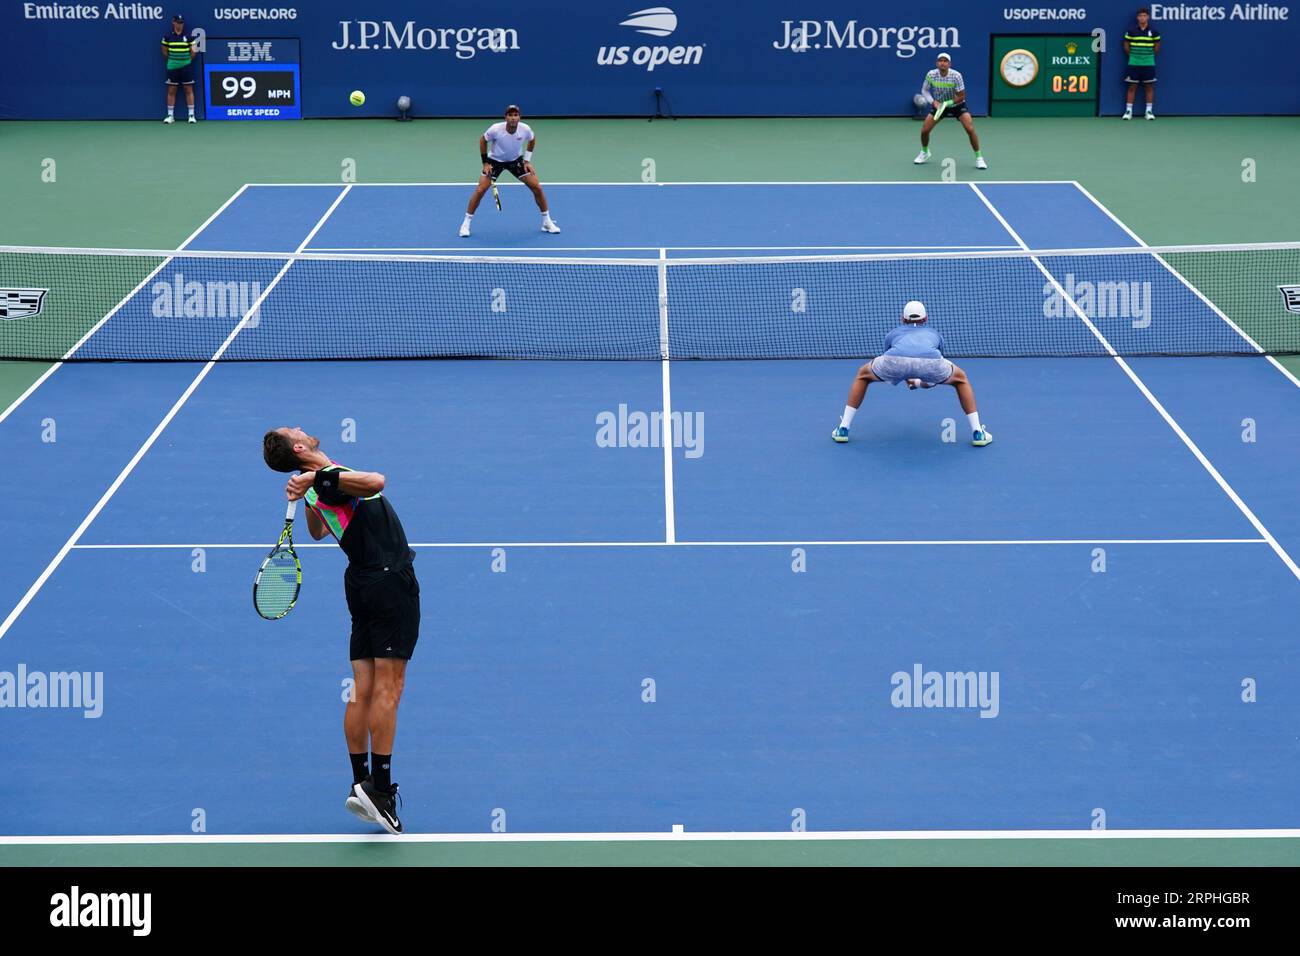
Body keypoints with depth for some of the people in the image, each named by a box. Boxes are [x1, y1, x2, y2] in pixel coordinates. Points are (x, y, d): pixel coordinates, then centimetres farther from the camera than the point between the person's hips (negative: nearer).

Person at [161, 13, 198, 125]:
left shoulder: (188, 36, 2)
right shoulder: (167, 36, 1)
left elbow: (192, 53, 7)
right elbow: (165, 53, 8)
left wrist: (194, 52, -8)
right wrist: (172, 59, 4)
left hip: (186, 66, 0)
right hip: (172, 67, 0)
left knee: (189, 90, 0)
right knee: (171, 90, 3)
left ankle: (191, 115, 4)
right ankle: (170, 115, 9)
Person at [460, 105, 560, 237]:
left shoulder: (525, 129, -24)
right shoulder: (496, 129, -29)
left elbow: (532, 140, 2)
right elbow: (483, 140, -9)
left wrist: (527, 161, -2)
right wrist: (485, 163, -10)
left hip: (516, 160, 2)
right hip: (495, 160, -2)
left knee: (537, 187, -6)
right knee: (480, 190, -15)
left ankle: (547, 222, 12)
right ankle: (466, 224, 1)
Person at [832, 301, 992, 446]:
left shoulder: (893, 333, 40)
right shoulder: (935, 334, 42)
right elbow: (936, 380, 54)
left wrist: (905, 379, 73)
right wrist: (920, 383, 73)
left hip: (895, 360, 0)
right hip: (930, 361, 0)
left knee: (863, 375, 33)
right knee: (960, 379, 32)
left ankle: (843, 429, 25)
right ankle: (977, 433, 21)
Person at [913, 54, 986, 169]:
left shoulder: (956, 76, -26)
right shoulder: (931, 75, -19)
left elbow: (961, 97, -21)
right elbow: (924, 90, -3)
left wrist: (947, 103, -32)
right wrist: (933, 102, -19)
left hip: (957, 105, -3)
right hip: (939, 105, 3)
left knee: (970, 129, -20)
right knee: (924, 130, -4)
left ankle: (979, 158, -5)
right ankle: (924, 153, 27)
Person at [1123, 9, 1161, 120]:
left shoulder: (1154, 31, 0)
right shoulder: (1131, 30, -2)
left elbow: (1157, 47, 9)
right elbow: (1126, 46, 6)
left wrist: (1149, 55, 6)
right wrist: (1133, 56, 5)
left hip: (1149, 64, 1)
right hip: (1134, 64, -1)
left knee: (1149, 87, 3)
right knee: (1132, 87, 1)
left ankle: (1149, 111, 9)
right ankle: (1128, 111, 5)